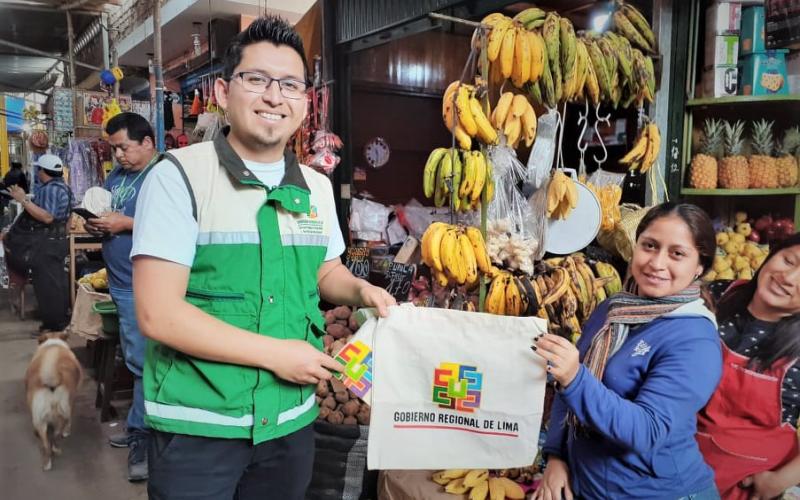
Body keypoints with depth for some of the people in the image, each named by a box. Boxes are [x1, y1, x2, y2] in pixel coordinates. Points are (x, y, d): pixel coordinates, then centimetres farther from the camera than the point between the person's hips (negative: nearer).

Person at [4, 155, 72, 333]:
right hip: (56, 240, 11)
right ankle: (62, 318, 24)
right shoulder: (61, 186, 13)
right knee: (57, 281, 16)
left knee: (47, 284, -1)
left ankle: (54, 324, 7)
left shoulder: (50, 189, -19)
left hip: (45, 244, -11)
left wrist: (24, 200, -28)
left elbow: (47, 217, -29)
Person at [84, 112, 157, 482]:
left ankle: (141, 435, 9)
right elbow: (106, 216, 25)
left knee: (142, 361, -3)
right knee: (136, 359, 16)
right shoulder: (116, 176, 16)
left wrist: (125, 223, -20)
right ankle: (142, 426, 27)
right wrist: (96, 225, 2)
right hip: (120, 282, 9)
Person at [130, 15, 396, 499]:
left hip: (292, 419, 5)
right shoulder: (179, 176, -13)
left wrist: (360, 290, -3)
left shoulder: (318, 187, 4)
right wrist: (275, 353, -17)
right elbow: (159, 313, -18)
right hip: (197, 426, -5)